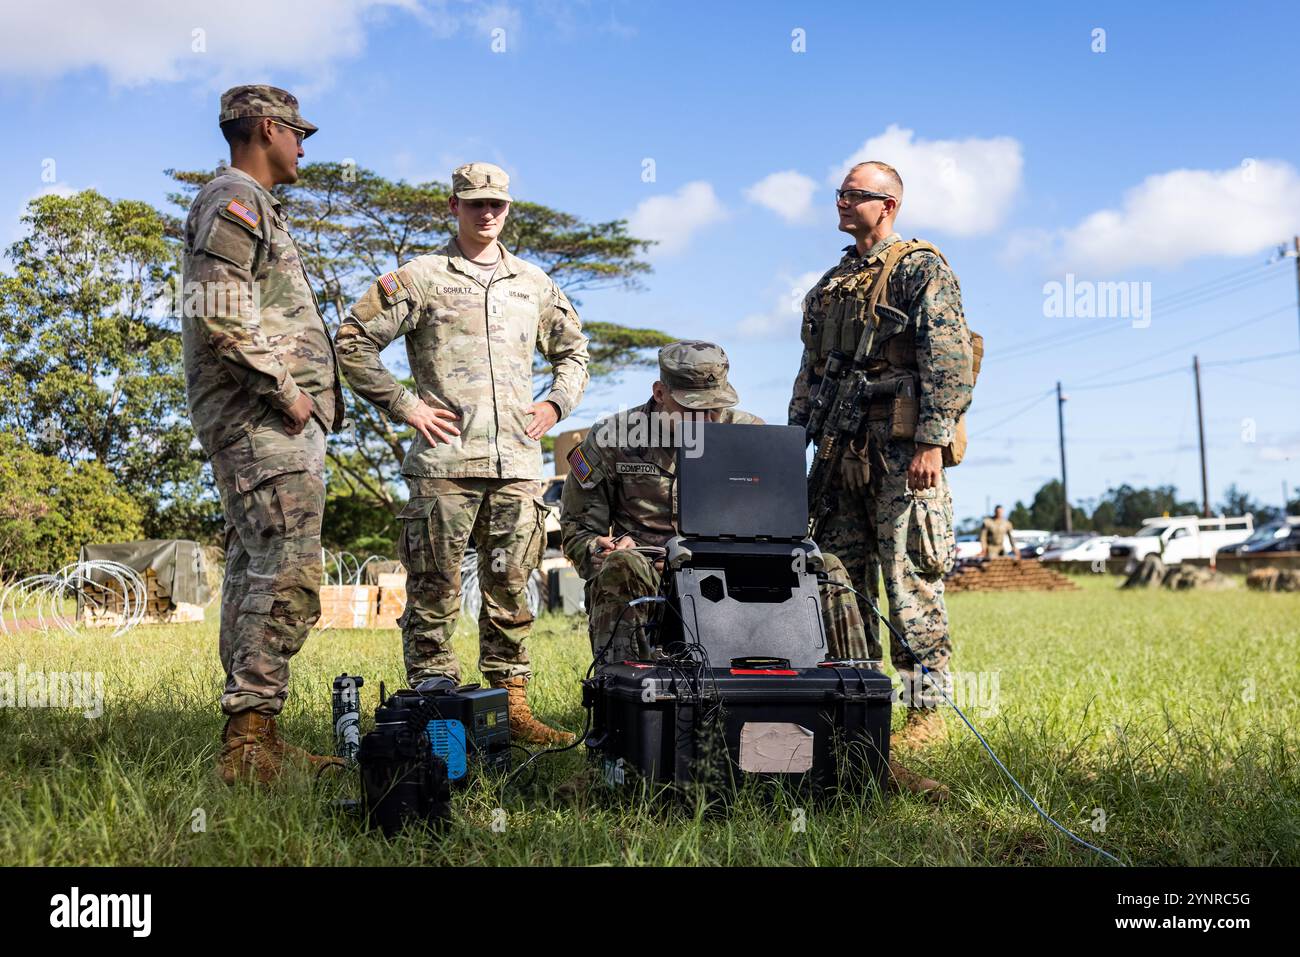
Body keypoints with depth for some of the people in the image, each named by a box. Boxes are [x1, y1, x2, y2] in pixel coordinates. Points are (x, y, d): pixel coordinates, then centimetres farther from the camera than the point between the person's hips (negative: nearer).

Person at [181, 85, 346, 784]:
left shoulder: (251, 209, 27)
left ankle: (251, 739, 13)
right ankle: (249, 740, -14)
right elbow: (220, 315, -20)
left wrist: (294, 393, 17)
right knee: (287, 576, -15)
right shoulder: (234, 202, -7)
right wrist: (286, 391, -16)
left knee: (254, 573, 9)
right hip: (264, 420, -11)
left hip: (266, 420, 11)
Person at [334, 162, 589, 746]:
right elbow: (353, 340, 1)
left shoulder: (533, 284, 17)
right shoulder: (421, 278, 3)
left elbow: (574, 348, 30)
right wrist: (403, 405, -5)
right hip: (445, 461, -4)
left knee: (510, 589, 8)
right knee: (435, 589, -2)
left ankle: (513, 706, 15)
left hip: (518, 462, 4)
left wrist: (557, 402, 14)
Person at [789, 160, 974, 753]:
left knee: (912, 582, -7)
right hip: (841, 453, 8)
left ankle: (925, 711, -2)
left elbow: (948, 358, -11)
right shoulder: (831, 283, 22)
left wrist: (932, 442, -19)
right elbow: (810, 371, 25)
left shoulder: (922, 269, -1)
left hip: (902, 451, -7)